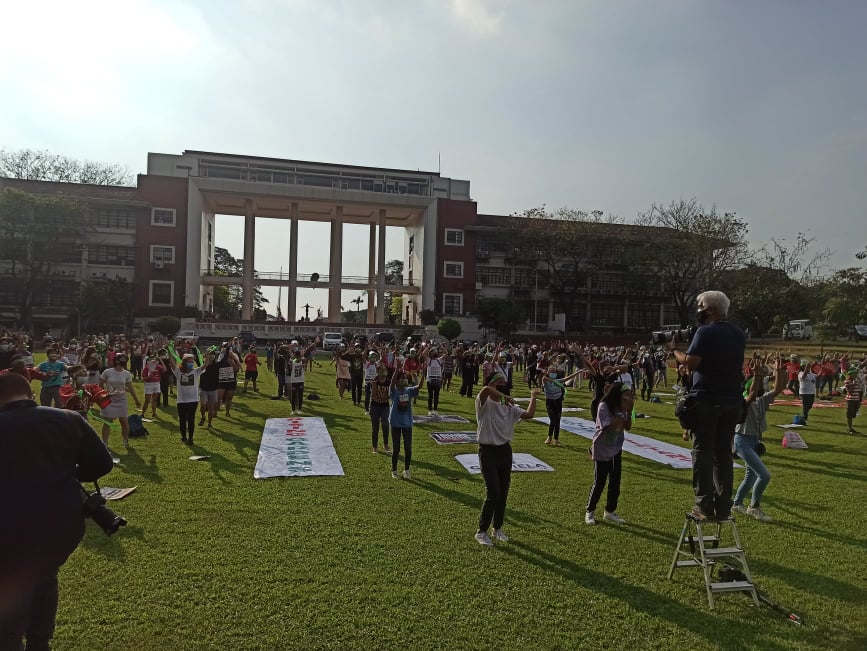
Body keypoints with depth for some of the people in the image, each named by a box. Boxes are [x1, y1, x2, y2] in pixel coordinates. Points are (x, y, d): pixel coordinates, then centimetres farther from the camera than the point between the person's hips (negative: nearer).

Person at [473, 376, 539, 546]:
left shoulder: (510, 407, 6)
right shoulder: (484, 403, -11)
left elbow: (529, 415, -7)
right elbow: (485, 389, -34)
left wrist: (533, 397, -2)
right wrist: (505, 397, -26)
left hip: (505, 450, 6)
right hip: (488, 451, -6)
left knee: (503, 493, 12)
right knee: (493, 494, -8)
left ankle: (498, 528, 30)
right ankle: (481, 532, 9)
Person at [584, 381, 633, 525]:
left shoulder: (621, 407, -1)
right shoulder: (604, 406, -20)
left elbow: (628, 427, -1)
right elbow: (609, 427, -28)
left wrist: (629, 411, -14)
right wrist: (622, 412, -29)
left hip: (616, 450, 6)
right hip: (602, 450, -6)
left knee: (615, 483, 10)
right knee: (599, 483, 2)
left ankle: (610, 511, 25)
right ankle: (589, 511, 18)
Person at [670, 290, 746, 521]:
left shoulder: (706, 332, -13)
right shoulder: (738, 334, 11)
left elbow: (691, 363, -20)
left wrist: (675, 350, -3)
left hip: (706, 401, -7)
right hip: (732, 402, 7)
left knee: (703, 453, 0)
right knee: (723, 453, 14)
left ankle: (704, 506, 2)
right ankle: (723, 507, 18)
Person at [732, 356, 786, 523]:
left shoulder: (763, 400, 5)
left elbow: (778, 389, -5)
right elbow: (752, 393, -38)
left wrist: (779, 371, -13)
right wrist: (756, 375, -44)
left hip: (756, 440, 9)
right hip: (743, 441, -9)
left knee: (751, 475, 17)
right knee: (764, 474, -15)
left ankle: (737, 504, 33)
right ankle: (754, 507, 2)